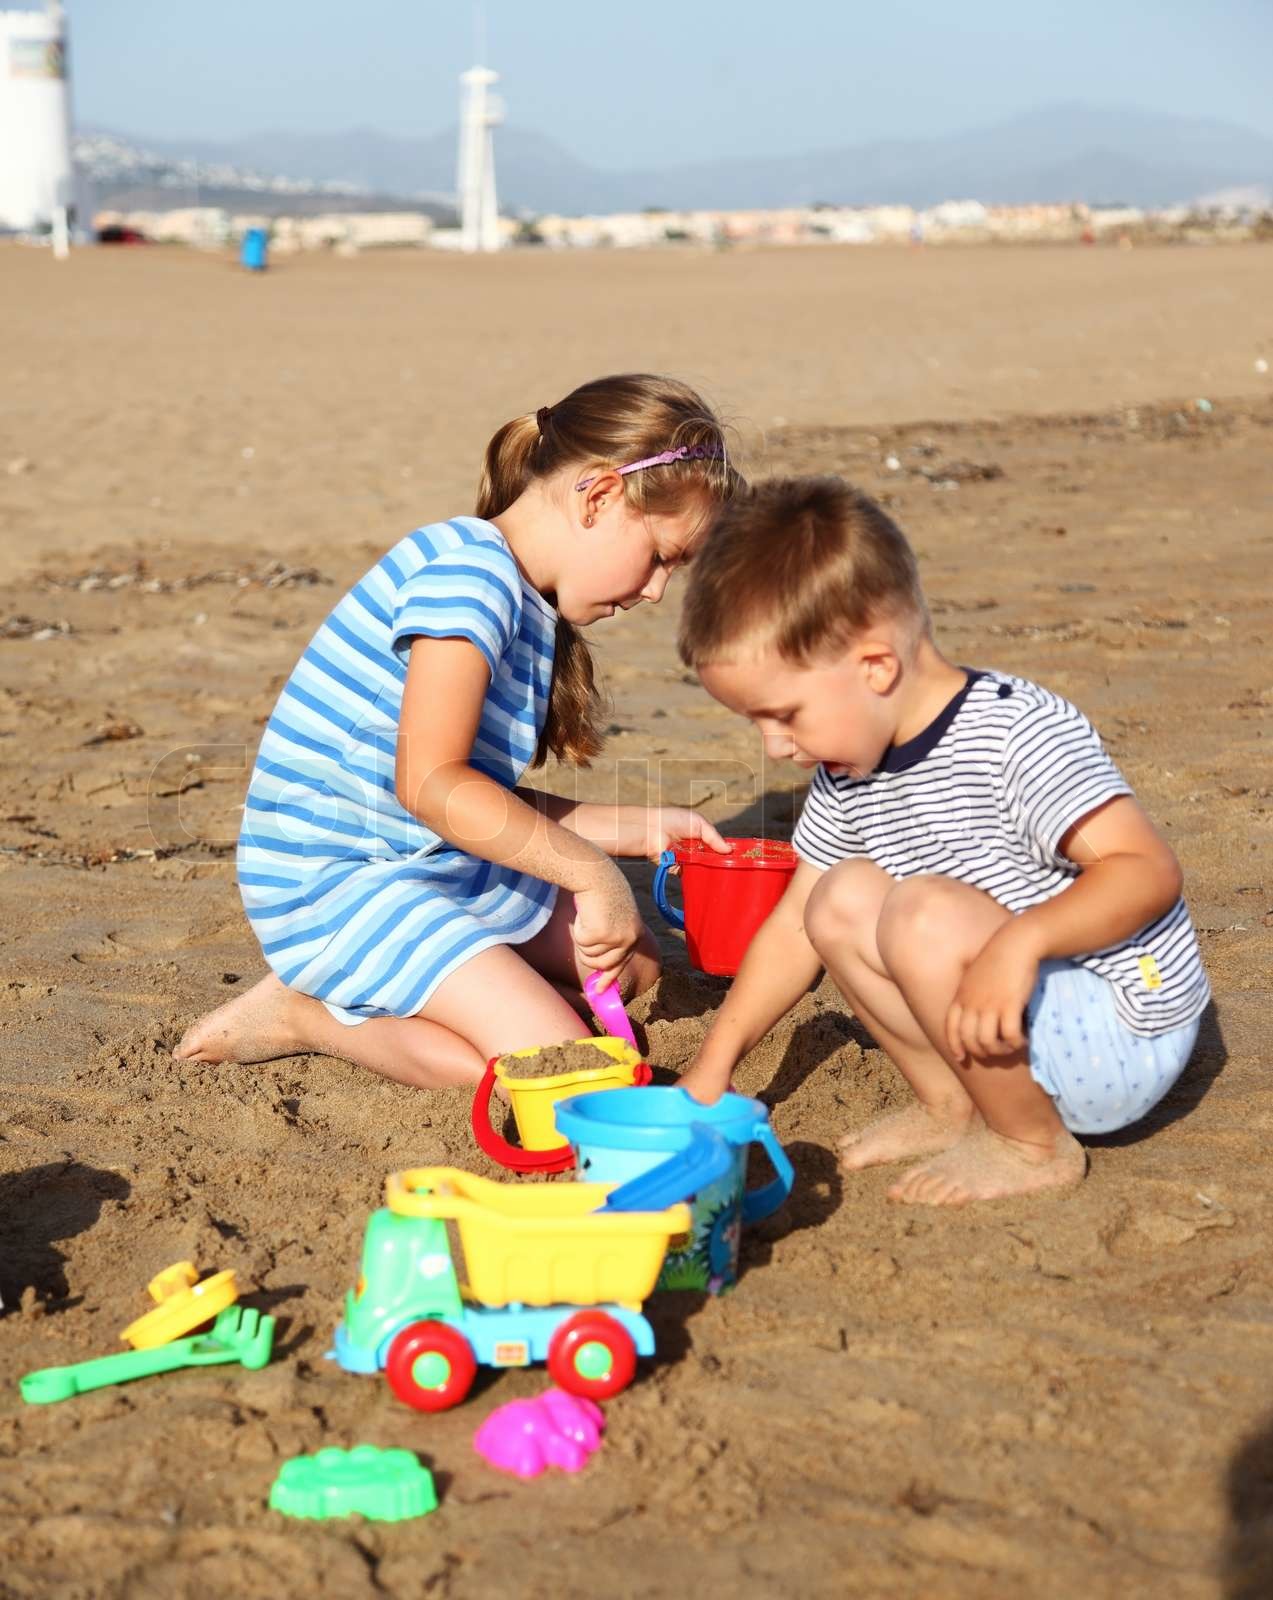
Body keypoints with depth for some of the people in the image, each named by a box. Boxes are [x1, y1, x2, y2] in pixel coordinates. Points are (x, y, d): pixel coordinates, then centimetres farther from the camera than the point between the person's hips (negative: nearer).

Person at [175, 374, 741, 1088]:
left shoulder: (534, 616, 11)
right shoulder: (471, 571, -20)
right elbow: (430, 783, -28)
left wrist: (643, 829, 10)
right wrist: (592, 872, -22)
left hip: (439, 867, 11)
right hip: (331, 883, -11)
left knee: (635, 965, 19)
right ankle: (306, 1015, -5)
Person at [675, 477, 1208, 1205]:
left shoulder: (1019, 733, -23)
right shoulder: (847, 768, 3)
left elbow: (1149, 870, -29)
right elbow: (797, 922, 11)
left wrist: (1019, 940, -43)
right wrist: (715, 1063, 8)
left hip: (1122, 1038, -8)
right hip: (1019, 1028, 9)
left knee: (924, 913, -28)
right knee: (841, 901, 0)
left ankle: (1034, 1145, -12)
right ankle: (952, 1107, 4)